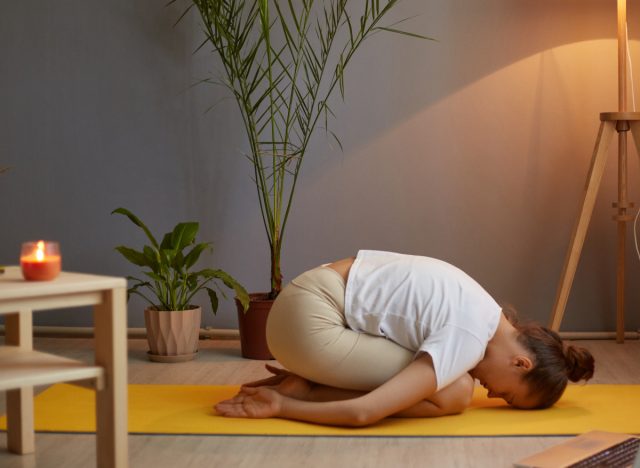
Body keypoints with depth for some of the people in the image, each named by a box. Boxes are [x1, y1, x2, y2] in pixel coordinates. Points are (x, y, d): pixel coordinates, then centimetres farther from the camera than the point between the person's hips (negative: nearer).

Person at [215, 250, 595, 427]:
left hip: (313, 301, 10)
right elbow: (365, 412, -25)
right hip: (309, 323, -10)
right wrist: (281, 407, -13)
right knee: (454, 394, -12)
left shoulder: (482, 314, 11)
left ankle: (308, 382, 10)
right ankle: (304, 391, -6)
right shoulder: (470, 338, -19)